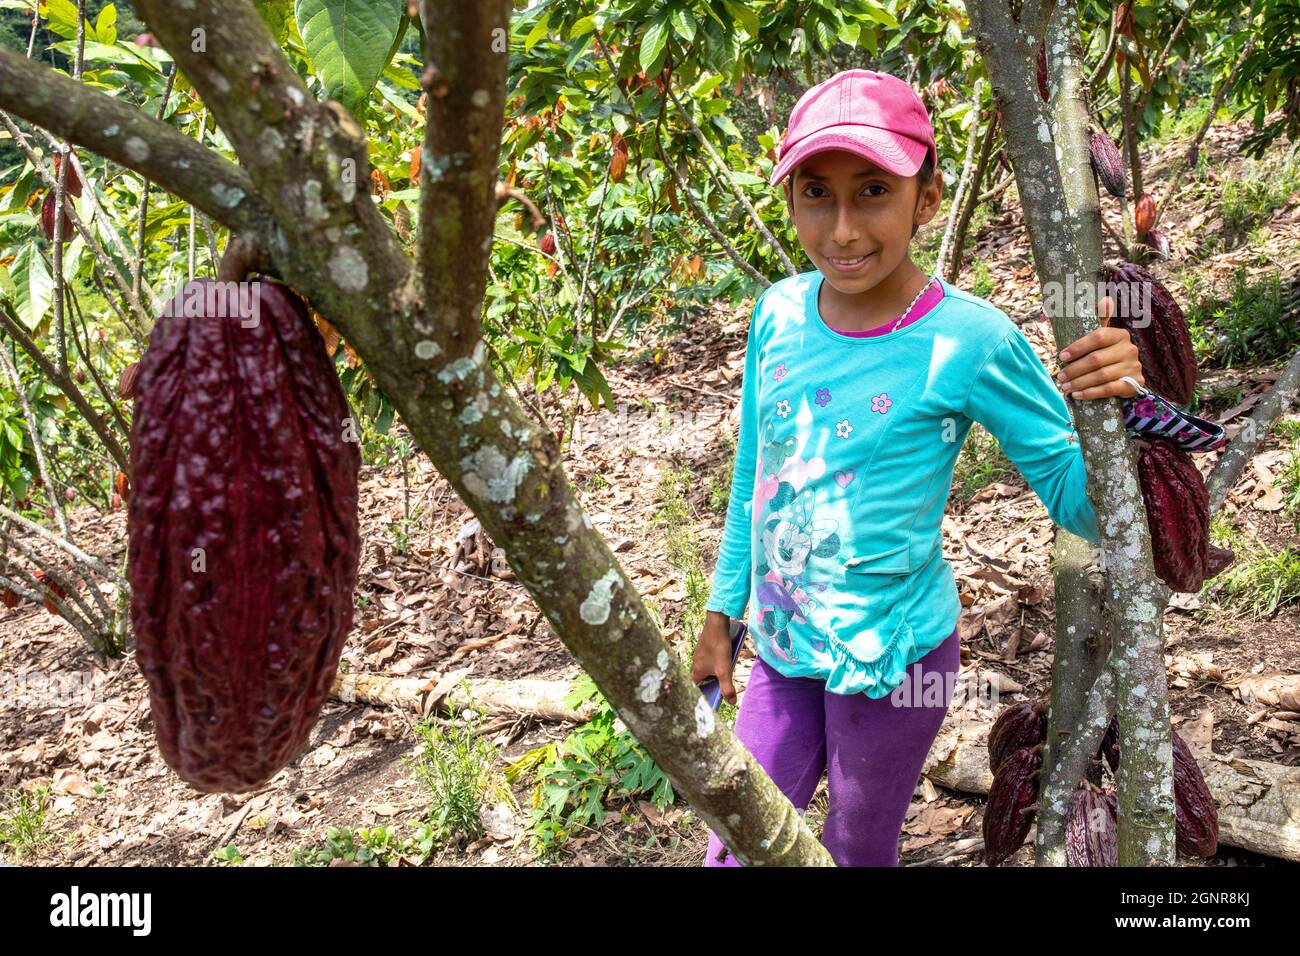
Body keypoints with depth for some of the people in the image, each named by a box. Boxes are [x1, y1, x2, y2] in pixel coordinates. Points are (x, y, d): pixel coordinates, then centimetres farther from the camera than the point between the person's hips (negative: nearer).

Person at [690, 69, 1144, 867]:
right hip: (784, 650, 4)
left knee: (859, 850, 18)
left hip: (892, 657, -4)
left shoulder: (969, 342, -20)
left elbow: (1081, 506, -11)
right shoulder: (780, 313, -7)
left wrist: (1110, 409, -32)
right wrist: (723, 614, 13)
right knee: (735, 851, 17)